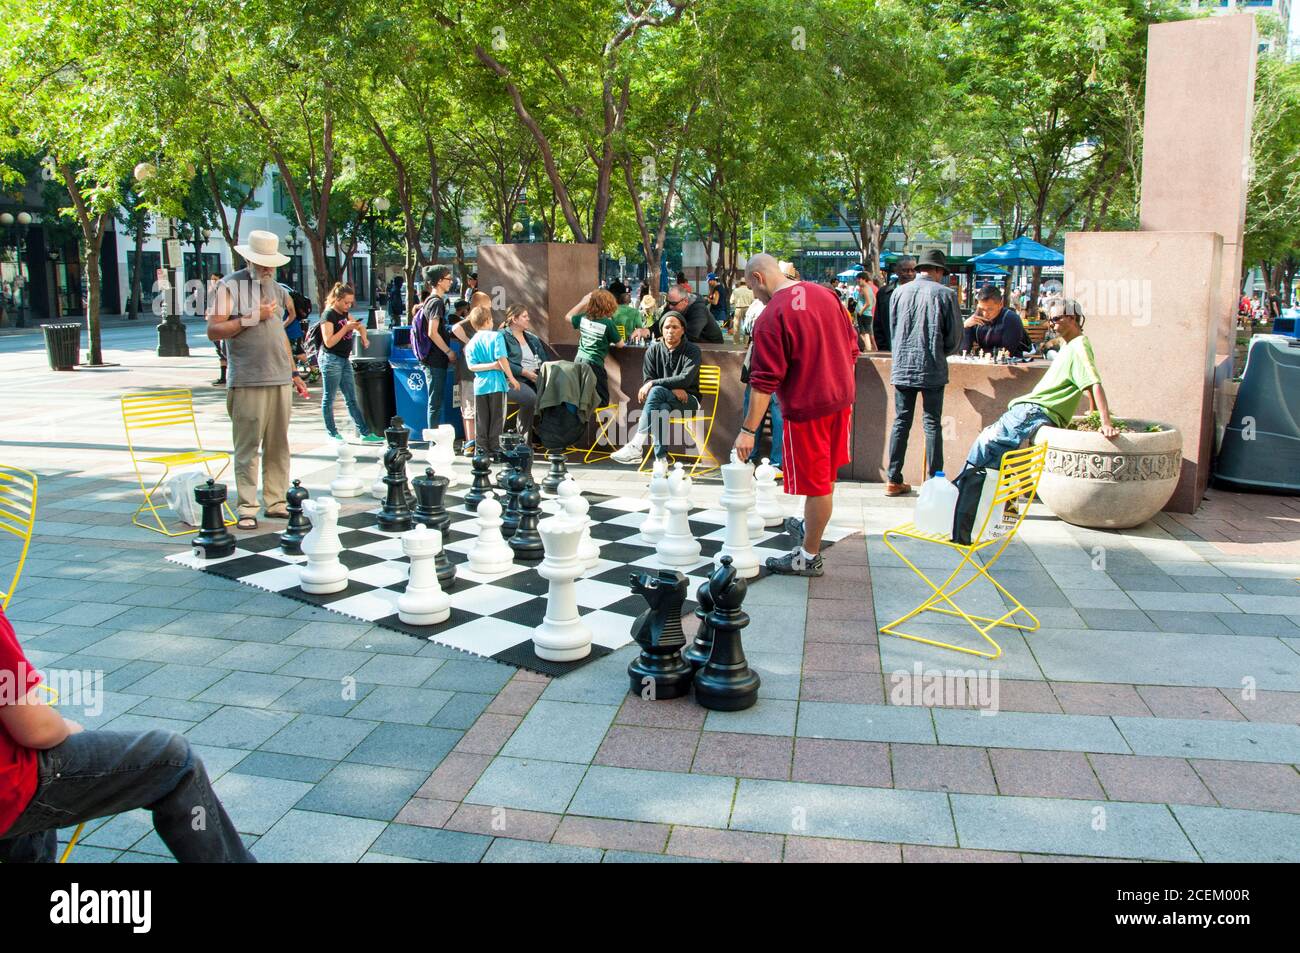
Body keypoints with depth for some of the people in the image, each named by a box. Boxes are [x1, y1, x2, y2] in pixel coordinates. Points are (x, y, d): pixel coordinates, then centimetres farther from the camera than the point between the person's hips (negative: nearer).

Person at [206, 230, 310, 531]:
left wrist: (294, 372, 21)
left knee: (278, 445, 6)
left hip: (280, 380, 6)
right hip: (247, 382, -6)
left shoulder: (277, 289, 18)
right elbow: (213, 331, -7)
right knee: (248, 447, -4)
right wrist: (252, 317, -13)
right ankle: (247, 509, 0)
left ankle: (276, 503, 13)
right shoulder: (231, 286, -1)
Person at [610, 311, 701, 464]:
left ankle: (636, 446, -43)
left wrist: (653, 383, -20)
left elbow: (685, 379, -16)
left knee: (656, 391, -34)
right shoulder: (653, 350, 8)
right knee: (662, 411, -38)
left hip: (688, 401, -2)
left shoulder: (692, 350, -1)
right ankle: (661, 460, -43)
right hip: (663, 401, 3)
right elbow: (647, 380, 1)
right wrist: (673, 388, -16)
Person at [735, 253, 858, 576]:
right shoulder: (825, 294, 4)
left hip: (806, 407, -7)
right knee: (826, 474, 23)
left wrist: (748, 430, -16)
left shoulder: (771, 317, -18)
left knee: (816, 483, 3)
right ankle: (811, 527, 43)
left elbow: (765, 381, -20)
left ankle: (809, 557, 17)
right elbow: (851, 347, 11)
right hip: (841, 398, 7)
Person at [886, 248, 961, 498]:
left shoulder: (899, 293, 4)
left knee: (901, 422, 9)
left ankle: (894, 481, 11)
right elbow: (955, 337, -1)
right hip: (932, 370, -3)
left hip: (902, 368, 3)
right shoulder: (945, 294, -5)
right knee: (932, 424, 3)